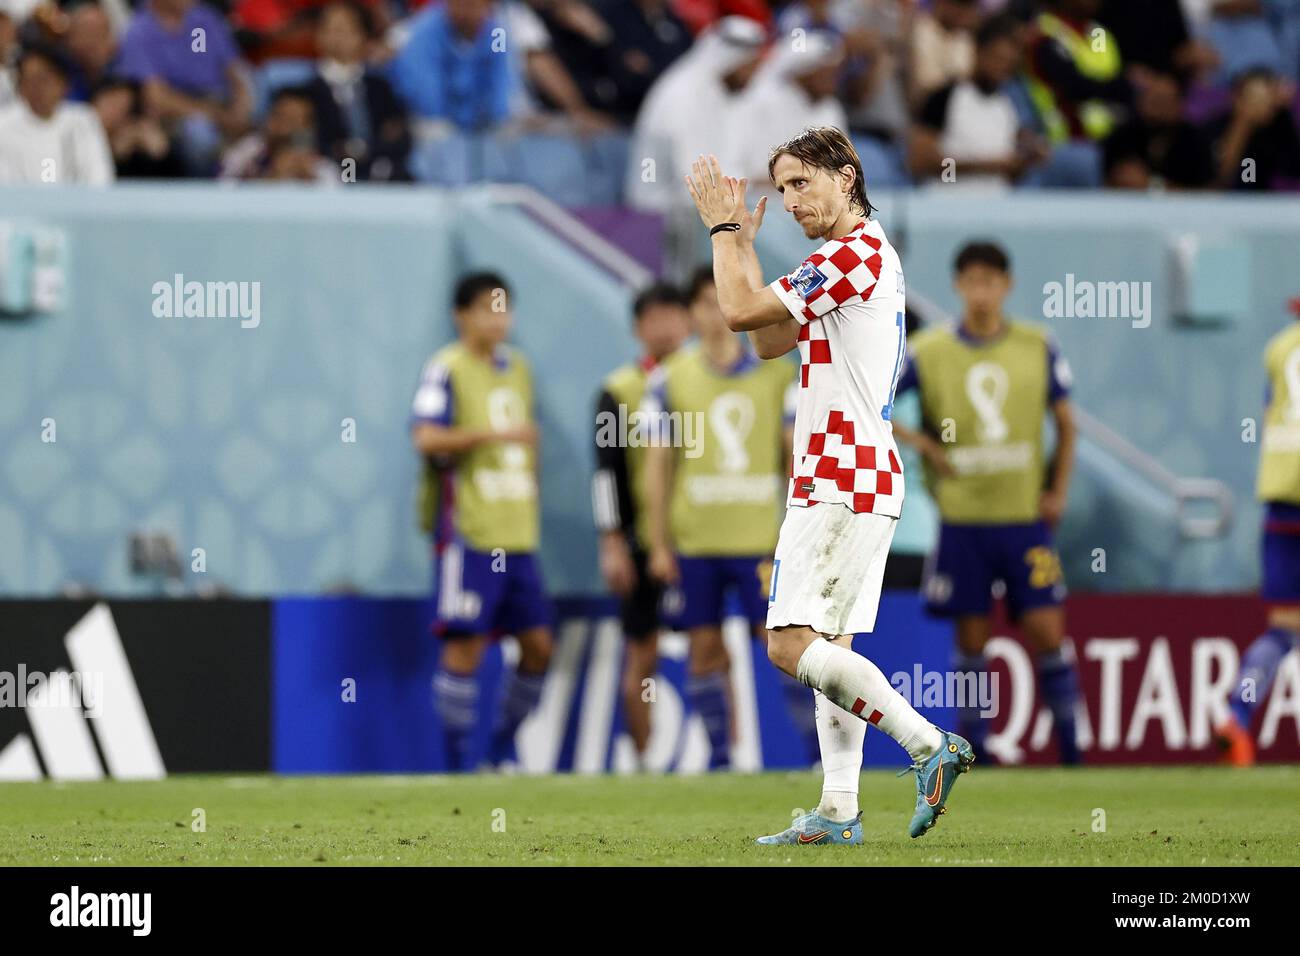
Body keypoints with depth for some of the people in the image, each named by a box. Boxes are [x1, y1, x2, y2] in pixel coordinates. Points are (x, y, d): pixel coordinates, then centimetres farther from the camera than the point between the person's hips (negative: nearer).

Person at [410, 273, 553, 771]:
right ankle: (458, 761, -1)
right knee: (465, 645, -7)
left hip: (517, 535, 7)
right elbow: (426, 438, -18)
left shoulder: (517, 368, 16)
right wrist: (491, 434, -26)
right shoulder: (446, 369, -6)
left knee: (538, 645, 4)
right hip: (469, 531, -7)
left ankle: (503, 750, 16)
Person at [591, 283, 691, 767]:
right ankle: (643, 760, 7)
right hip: (643, 540, -2)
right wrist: (612, 544, -8)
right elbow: (606, 471, -1)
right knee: (643, 653, 1)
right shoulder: (620, 390, 1)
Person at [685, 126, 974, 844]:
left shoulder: (855, 251, -13)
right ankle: (839, 811, 6)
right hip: (858, 481, 11)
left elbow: (740, 311, -16)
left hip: (840, 483, -11)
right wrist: (743, 243, 20)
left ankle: (930, 745, -18)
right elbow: (770, 342, 23)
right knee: (828, 647, 8)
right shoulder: (861, 257, 20)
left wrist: (721, 229, -2)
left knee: (792, 643, -14)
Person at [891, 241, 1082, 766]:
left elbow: (1064, 425, 12)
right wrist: (922, 443, -5)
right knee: (971, 639, 3)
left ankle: (1070, 747, -1)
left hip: (1025, 517, 0)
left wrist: (1058, 491, 2)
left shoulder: (1038, 348, 4)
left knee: (1047, 632, -6)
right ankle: (972, 748, 10)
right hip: (962, 520, 0)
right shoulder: (928, 352, -1)